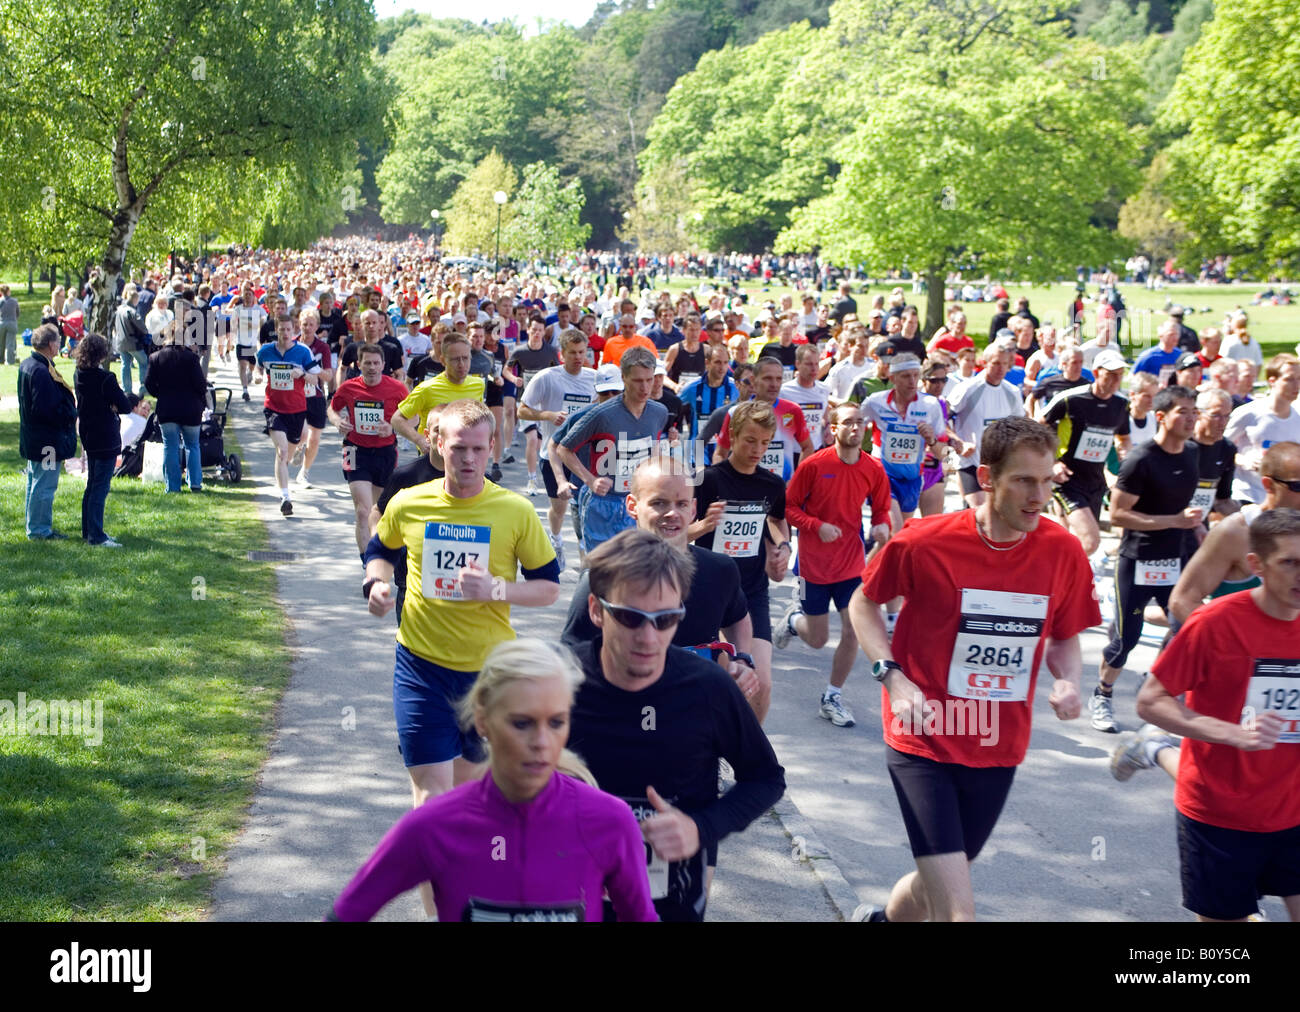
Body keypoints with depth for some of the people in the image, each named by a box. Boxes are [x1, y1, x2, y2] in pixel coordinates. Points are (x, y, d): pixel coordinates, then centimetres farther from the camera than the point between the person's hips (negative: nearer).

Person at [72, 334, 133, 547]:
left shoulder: (79, 376, 4)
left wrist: (107, 406, -1)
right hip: (106, 440, -8)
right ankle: (96, 536, -4)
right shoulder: (105, 379, -20)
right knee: (100, 488, -5)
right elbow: (125, 406, -16)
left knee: (92, 486, 18)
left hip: (89, 438, 8)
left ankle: (88, 530, 25)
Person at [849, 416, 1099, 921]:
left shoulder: (1063, 550, -6)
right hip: (924, 742, -4)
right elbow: (863, 603, 1)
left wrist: (1068, 681, -11)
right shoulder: (924, 542, -15)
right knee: (958, 910, -14)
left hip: (998, 750, 4)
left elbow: (1065, 637, 10)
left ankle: (883, 918, 52)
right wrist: (892, 676, -14)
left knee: (937, 885, 23)